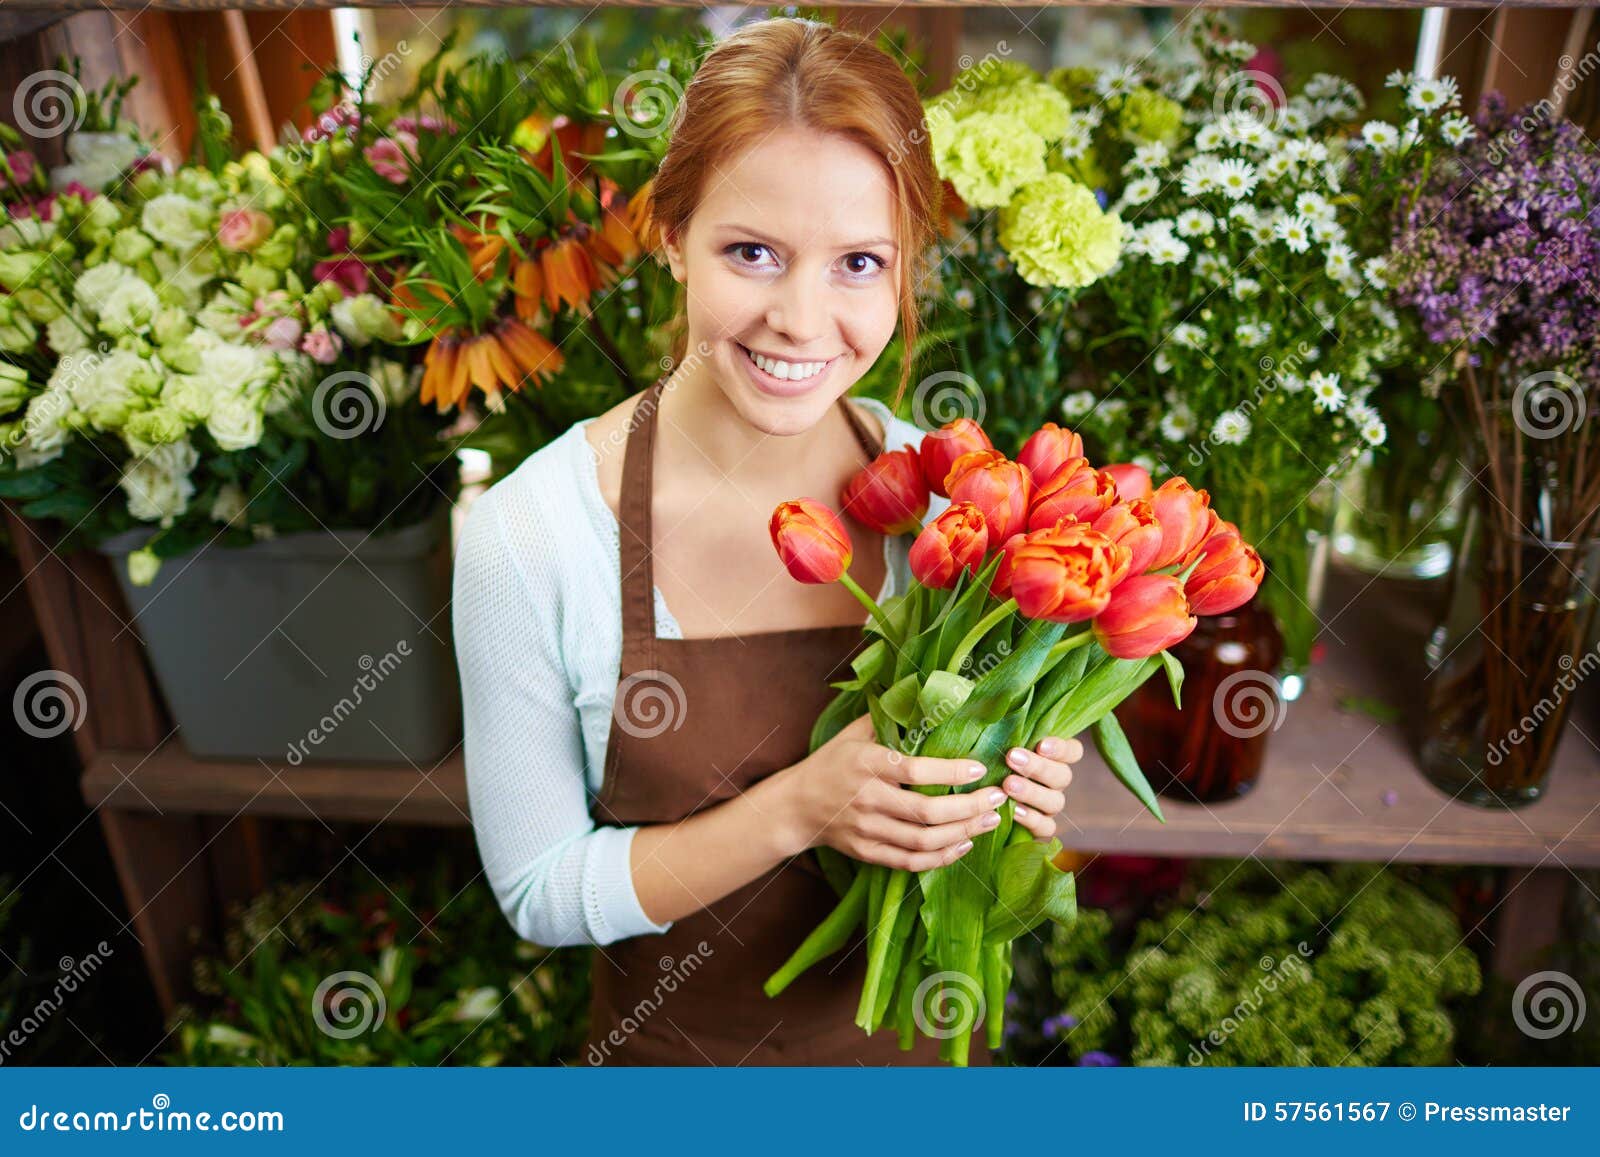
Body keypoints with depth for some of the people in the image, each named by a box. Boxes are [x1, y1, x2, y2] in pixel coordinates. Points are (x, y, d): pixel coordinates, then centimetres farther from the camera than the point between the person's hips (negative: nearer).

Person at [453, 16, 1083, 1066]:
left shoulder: (948, 496, -16)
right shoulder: (529, 533, -25)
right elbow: (542, 891, -17)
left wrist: (1013, 786, -23)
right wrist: (800, 809, -31)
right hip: (678, 1041, -1)